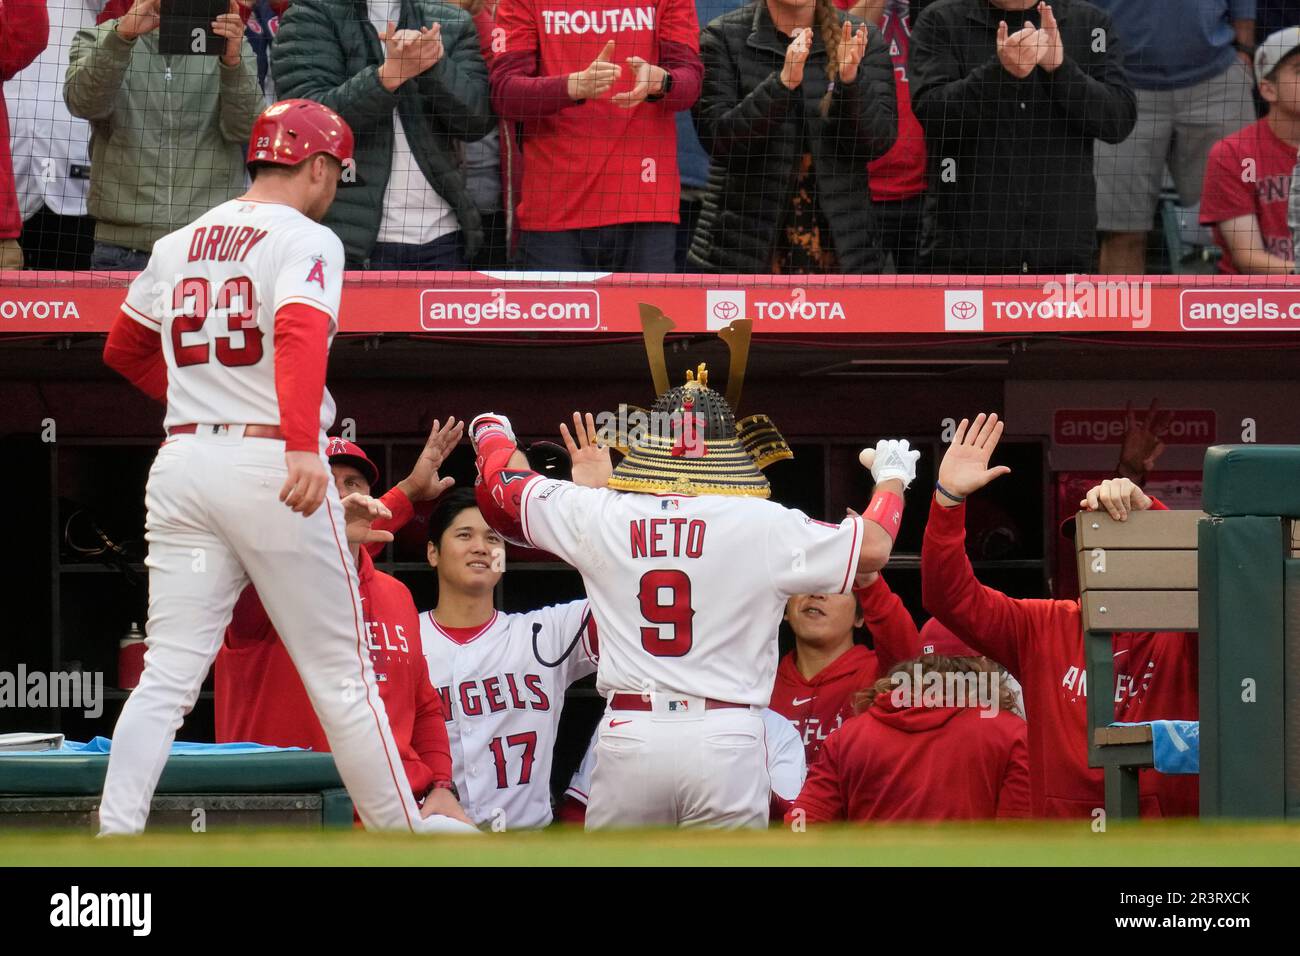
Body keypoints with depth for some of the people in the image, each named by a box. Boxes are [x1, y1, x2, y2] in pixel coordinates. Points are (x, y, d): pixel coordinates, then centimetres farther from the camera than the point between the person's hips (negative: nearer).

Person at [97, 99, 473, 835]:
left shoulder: (179, 244, 14)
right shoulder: (306, 241, -6)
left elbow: (123, 351, 26)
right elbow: (300, 334, -24)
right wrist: (302, 447, -37)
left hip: (183, 462, 5)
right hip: (270, 464, -5)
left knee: (168, 675, 1)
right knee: (340, 673, 6)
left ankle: (114, 837, -12)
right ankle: (400, 830, 14)